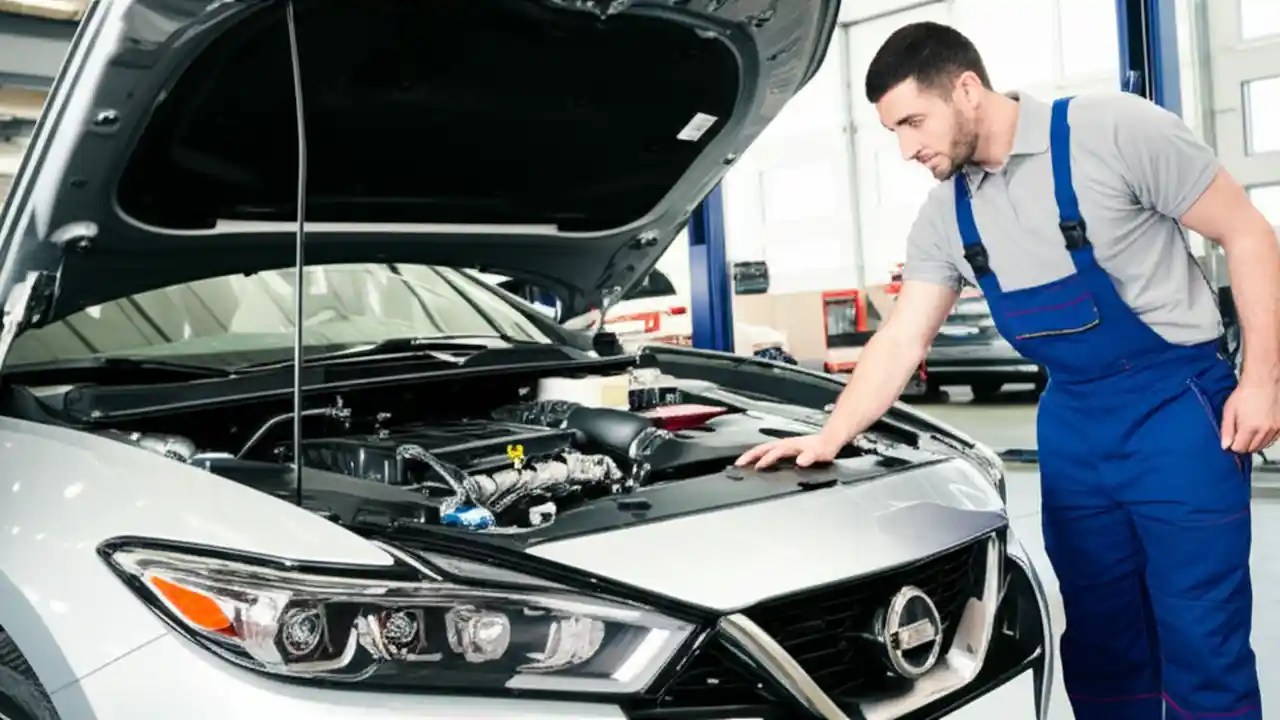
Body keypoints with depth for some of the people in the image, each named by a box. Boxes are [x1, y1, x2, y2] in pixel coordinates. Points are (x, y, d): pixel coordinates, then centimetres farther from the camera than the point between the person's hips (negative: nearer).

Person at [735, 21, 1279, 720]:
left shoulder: (1114, 130, -14)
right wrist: (829, 438, -4)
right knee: (1098, 637, 11)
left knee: (1200, 638, -1)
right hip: (1071, 422, 5)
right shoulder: (944, 216, 3)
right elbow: (901, 342, 4)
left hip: (1175, 405, -5)